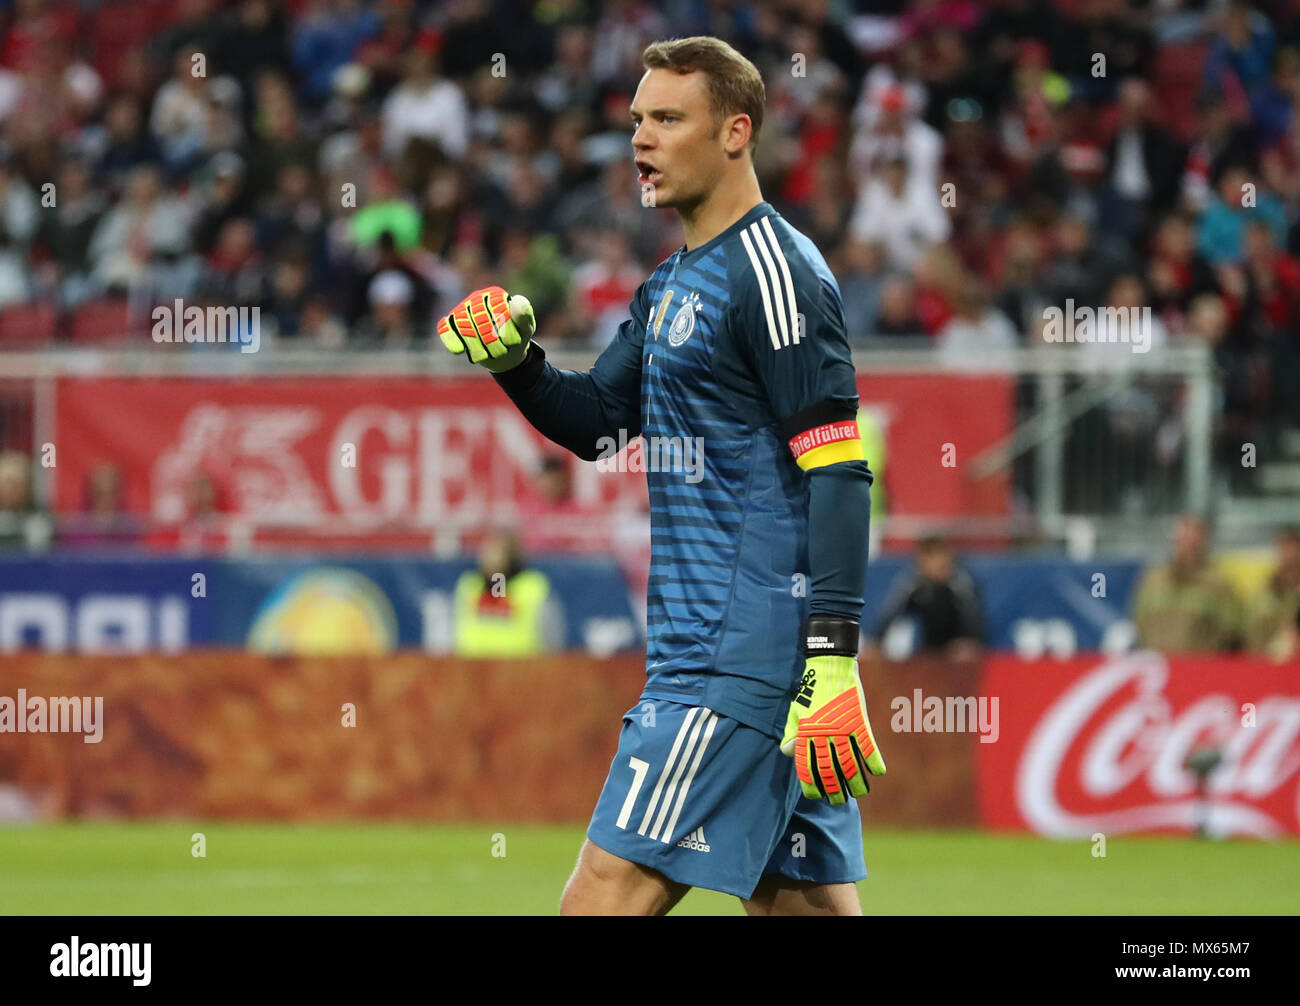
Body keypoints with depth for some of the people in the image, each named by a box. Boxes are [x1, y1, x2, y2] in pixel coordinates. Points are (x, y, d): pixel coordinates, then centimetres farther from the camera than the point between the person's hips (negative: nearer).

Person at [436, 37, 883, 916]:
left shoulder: (775, 272, -12)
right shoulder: (674, 283, 19)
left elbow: (840, 471, -18)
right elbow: (595, 422, 22)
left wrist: (832, 657, -24)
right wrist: (517, 361, 0)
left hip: (741, 652, -10)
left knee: (610, 889, -12)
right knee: (801, 900, 8)